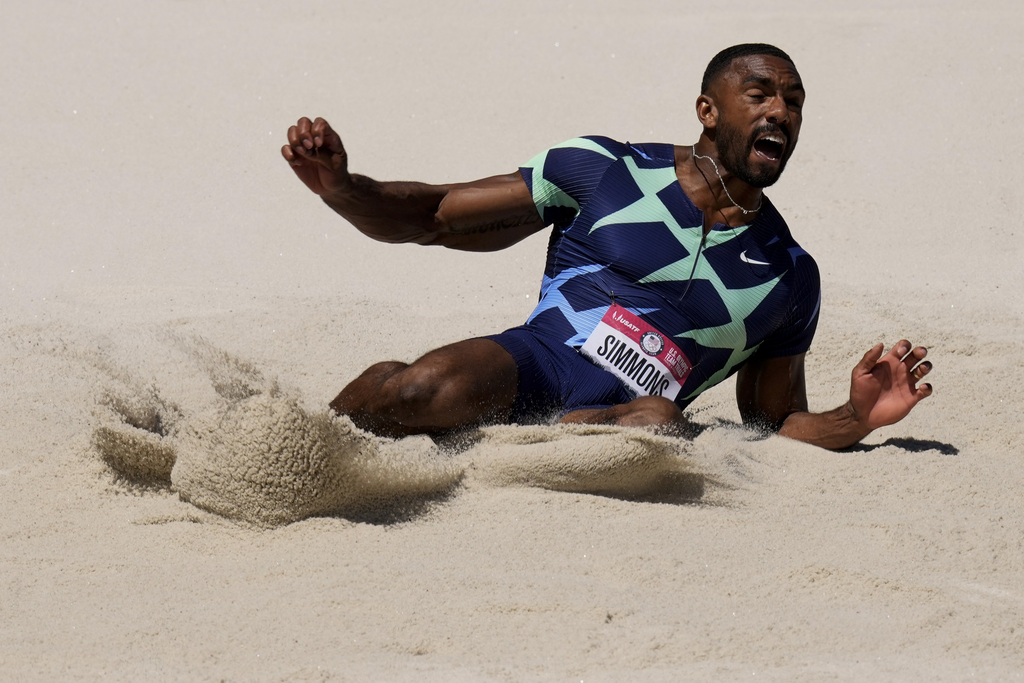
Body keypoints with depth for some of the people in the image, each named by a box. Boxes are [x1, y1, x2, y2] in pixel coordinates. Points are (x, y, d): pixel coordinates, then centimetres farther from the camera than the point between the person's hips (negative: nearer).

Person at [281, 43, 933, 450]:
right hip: (530, 366, -2)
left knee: (658, 421, -38)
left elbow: (776, 422, 25)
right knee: (431, 388, -38)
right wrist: (344, 190, -9)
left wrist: (855, 420, 3)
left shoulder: (792, 278, 18)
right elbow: (434, 216, 12)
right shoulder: (607, 171, 9)